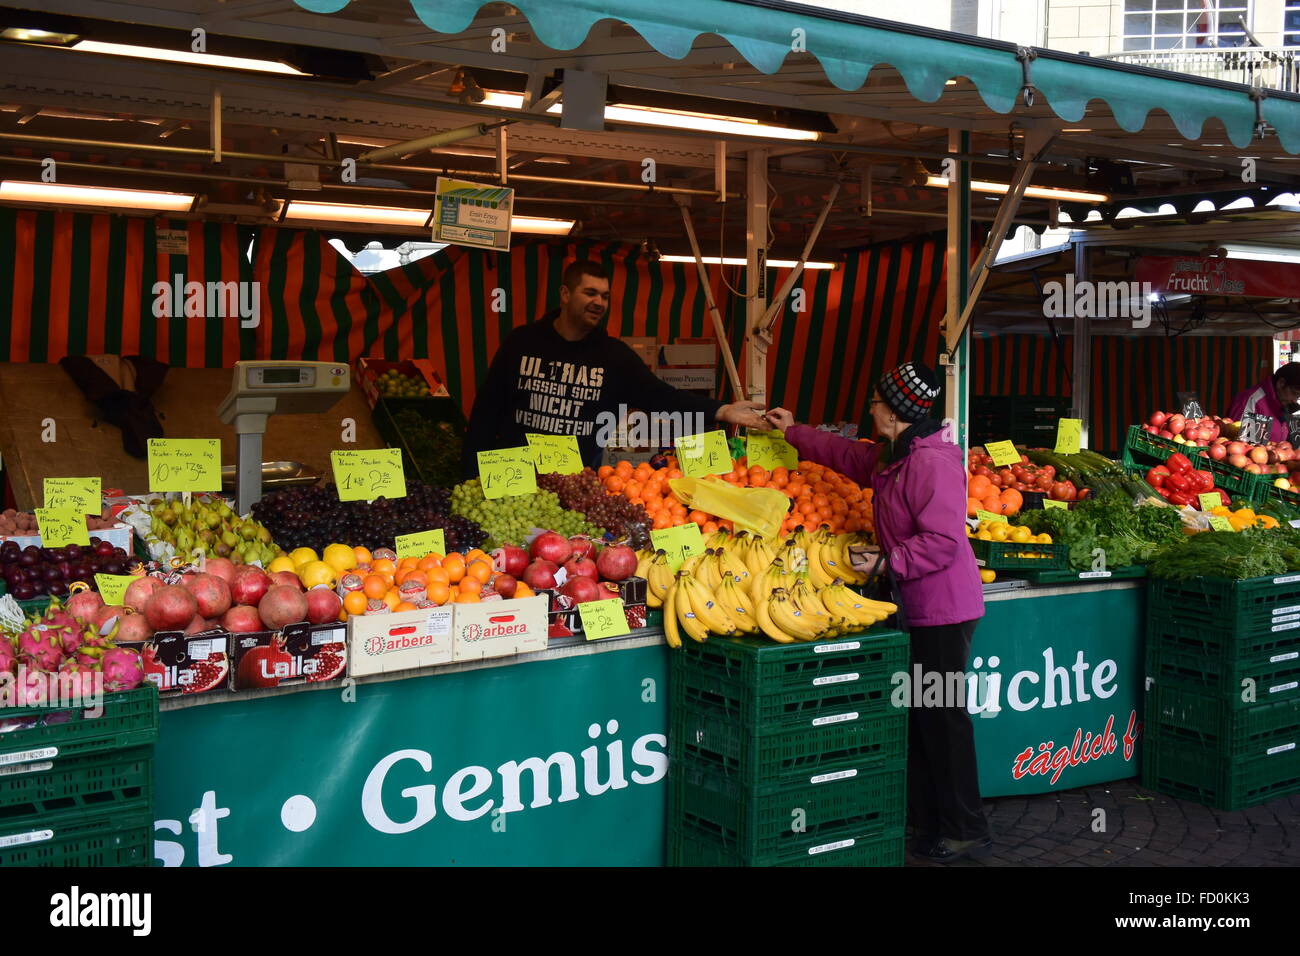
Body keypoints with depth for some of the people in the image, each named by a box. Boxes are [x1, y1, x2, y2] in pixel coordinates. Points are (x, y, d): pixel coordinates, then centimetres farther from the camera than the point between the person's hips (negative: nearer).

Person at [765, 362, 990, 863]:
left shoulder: (932, 462, -21)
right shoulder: (892, 457, 11)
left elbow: (942, 542, -26)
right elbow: (847, 455, 29)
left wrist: (888, 563, -22)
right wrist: (794, 432, 33)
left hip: (942, 610, -10)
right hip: (916, 608, 10)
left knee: (942, 717, -3)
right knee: (917, 717, 15)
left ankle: (967, 833, 9)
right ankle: (925, 824, 25)